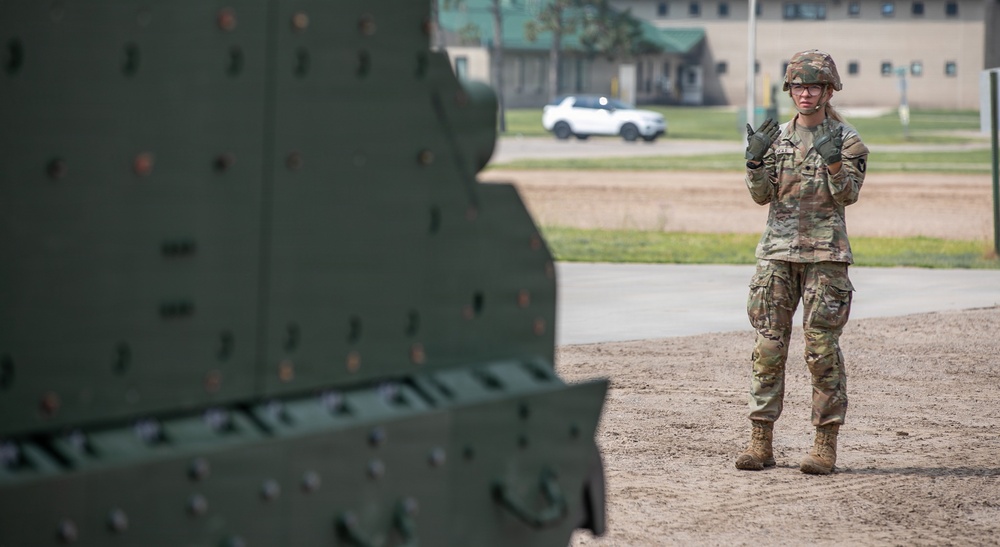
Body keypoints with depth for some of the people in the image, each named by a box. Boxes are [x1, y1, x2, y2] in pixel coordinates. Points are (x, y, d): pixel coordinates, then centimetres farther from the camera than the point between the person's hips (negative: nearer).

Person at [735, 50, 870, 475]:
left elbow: (848, 194, -8)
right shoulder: (777, 137, 12)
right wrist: (756, 159, -12)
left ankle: (826, 444, 1)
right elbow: (762, 195, 5)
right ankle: (761, 441, 4)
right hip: (777, 249, 3)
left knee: (822, 348, -4)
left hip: (825, 253, -3)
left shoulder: (846, 139, 2)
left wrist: (833, 161, -25)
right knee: (768, 345, 1)